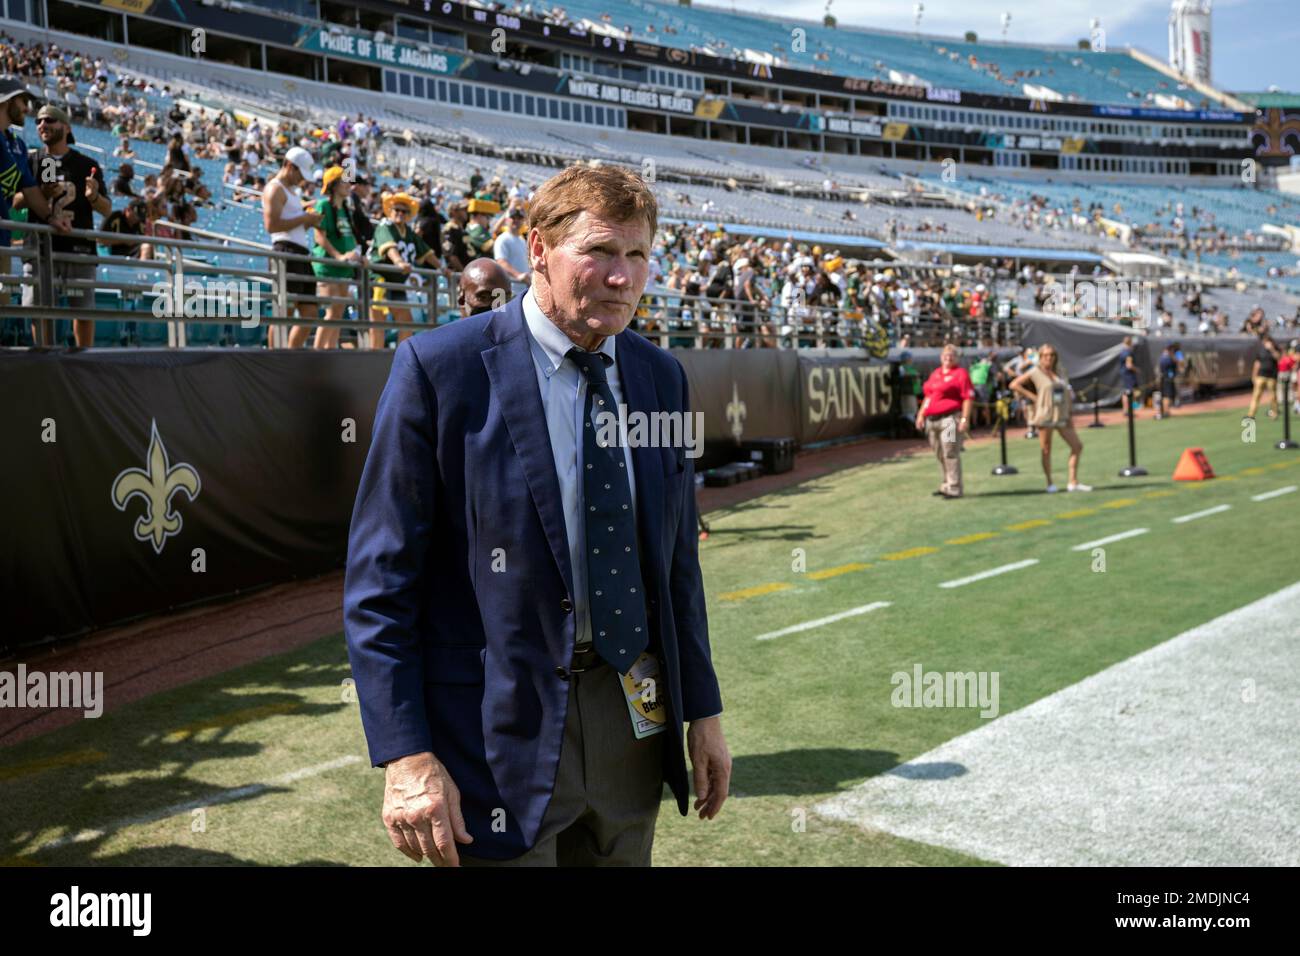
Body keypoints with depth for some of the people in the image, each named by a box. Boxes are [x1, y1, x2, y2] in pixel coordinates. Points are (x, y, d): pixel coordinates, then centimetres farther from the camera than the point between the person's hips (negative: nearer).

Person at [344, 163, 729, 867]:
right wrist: (404, 754, -16)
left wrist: (702, 709, 12)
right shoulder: (440, 368, -12)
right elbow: (379, 579, -12)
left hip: (634, 713, 6)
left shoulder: (660, 376, 5)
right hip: (504, 728, -5)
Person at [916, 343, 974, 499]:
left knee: (950, 454, -10)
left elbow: (968, 398, -9)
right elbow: (927, 395, 26)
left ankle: (954, 489, -7)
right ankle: (947, 485, 23)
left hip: (950, 418, -7)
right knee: (940, 454, 12)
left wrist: (965, 419, -17)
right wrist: (921, 414, 19)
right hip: (932, 420, 7)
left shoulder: (961, 373, -2)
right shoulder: (935, 374, 20)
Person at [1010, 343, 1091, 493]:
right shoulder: (1035, 372, -4)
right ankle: (1050, 484, 14)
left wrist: (1069, 415, 7)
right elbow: (1014, 385, -6)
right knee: (1046, 450, 2)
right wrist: (1032, 396, -10)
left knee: (1077, 446, 2)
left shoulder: (1061, 371, 10)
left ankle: (1073, 483, 8)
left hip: (1062, 415, 5)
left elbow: (1067, 392, 14)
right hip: (1045, 416, -5)